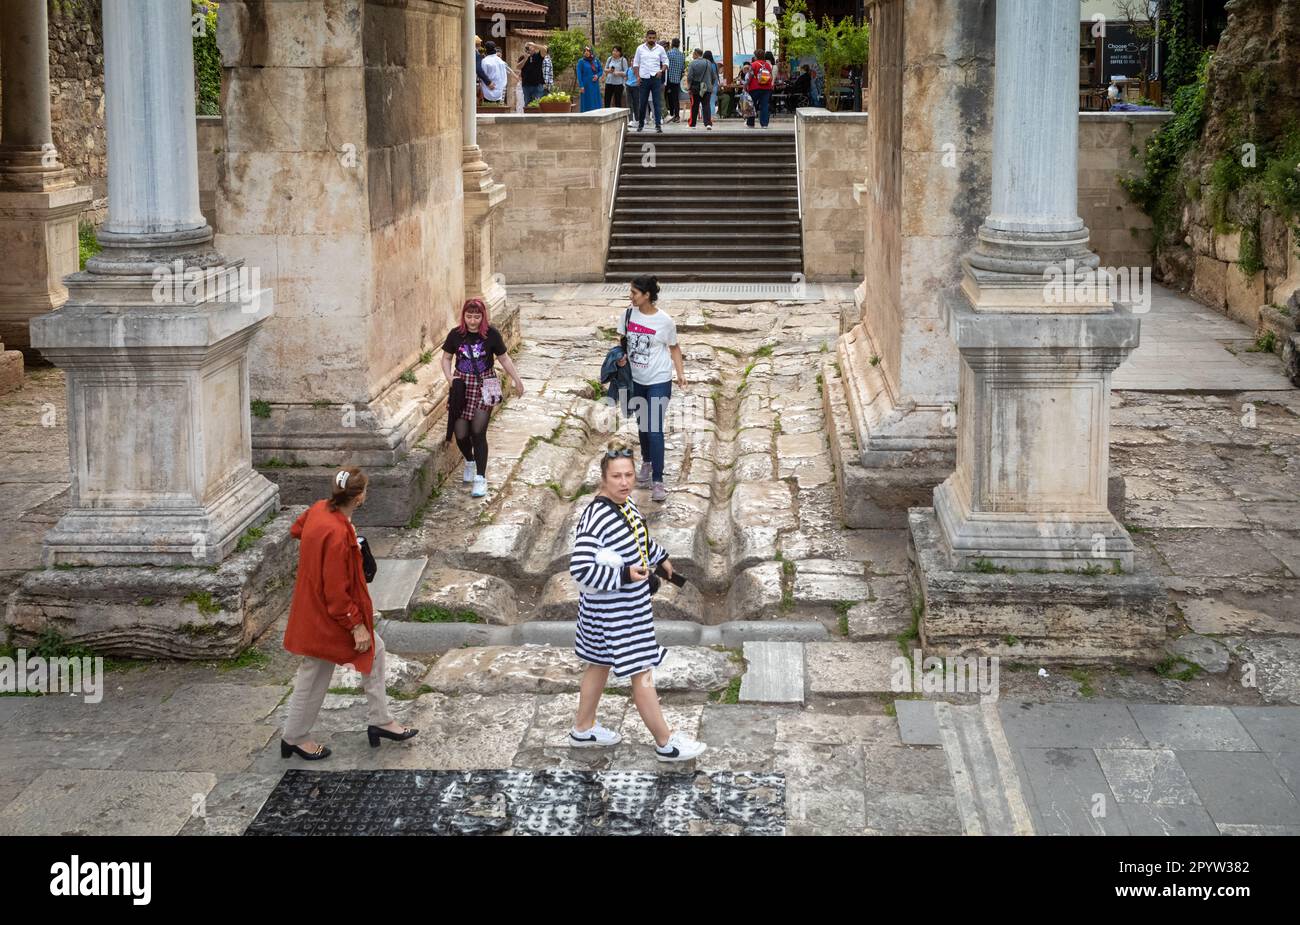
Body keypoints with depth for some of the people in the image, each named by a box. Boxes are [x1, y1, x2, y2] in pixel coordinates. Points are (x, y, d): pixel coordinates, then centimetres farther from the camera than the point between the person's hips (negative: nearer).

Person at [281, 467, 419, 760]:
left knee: (374, 651, 18)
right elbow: (336, 592, -28)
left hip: (316, 603, 9)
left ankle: (380, 721, 28)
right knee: (315, 676, 9)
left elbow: (296, 529, 17)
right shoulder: (338, 534, -34)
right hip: (325, 616, -9)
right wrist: (357, 625, -19)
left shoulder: (319, 509, -7)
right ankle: (294, 738, 28)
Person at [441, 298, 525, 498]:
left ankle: (480, 478, 1)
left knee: (478, 432, -8)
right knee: (460, 433, 1)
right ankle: (470, 461, 35)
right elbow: (446, 358, 8)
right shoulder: (455, 335, -5)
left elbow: (504, 358, 4)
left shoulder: (491, 334, -9)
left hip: (484, 386, -2)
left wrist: (517, 380, 7)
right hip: (462, 386, 2)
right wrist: (450, 378, -7)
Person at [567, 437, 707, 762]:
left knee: (600, 663, 22)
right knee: (642, 671, 1)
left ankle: (583, 729, 38)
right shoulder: (596, 517, -28)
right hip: (613, 609, -9)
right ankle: (665, 742, 13)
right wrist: (625, 575, -28)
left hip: (630, 602, 9)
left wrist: (660, 557, 30)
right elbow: (580, 569, -31)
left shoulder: (626, 502, 1)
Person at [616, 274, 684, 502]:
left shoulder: (664, 321, -14)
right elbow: (621, 343, 7)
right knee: (642, 425, 19)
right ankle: (646, 463, 42)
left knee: (655, 430, -10)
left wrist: (680, 372, -9)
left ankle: (658, 481, -6)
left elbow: (674, 347, 0)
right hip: (636, 380, 5)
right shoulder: (628, 315, -4)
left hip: (659, 382, -5)